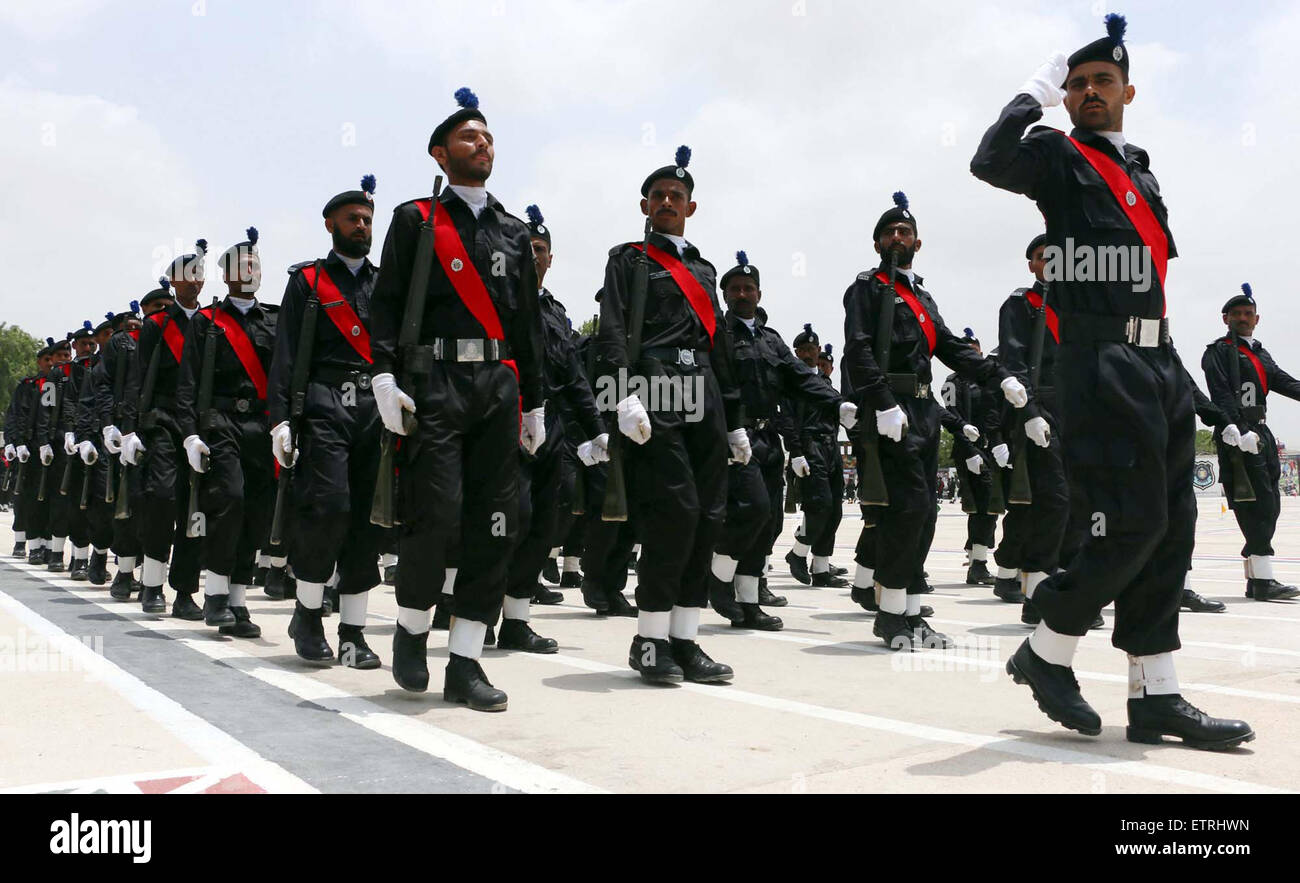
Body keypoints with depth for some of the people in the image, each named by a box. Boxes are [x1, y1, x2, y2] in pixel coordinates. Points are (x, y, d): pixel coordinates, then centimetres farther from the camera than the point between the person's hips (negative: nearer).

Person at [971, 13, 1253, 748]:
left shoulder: (1138, 165, 22)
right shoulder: (1057, 157, 1)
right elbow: (991, 163, -22)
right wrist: (1036, 94, -8)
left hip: (1159, 363, 8)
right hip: (1102, 364, -8)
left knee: (1170, 528, 5)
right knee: (1132, 523, -11)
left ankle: (1156, 695, 11)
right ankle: (1046, 653, 7)